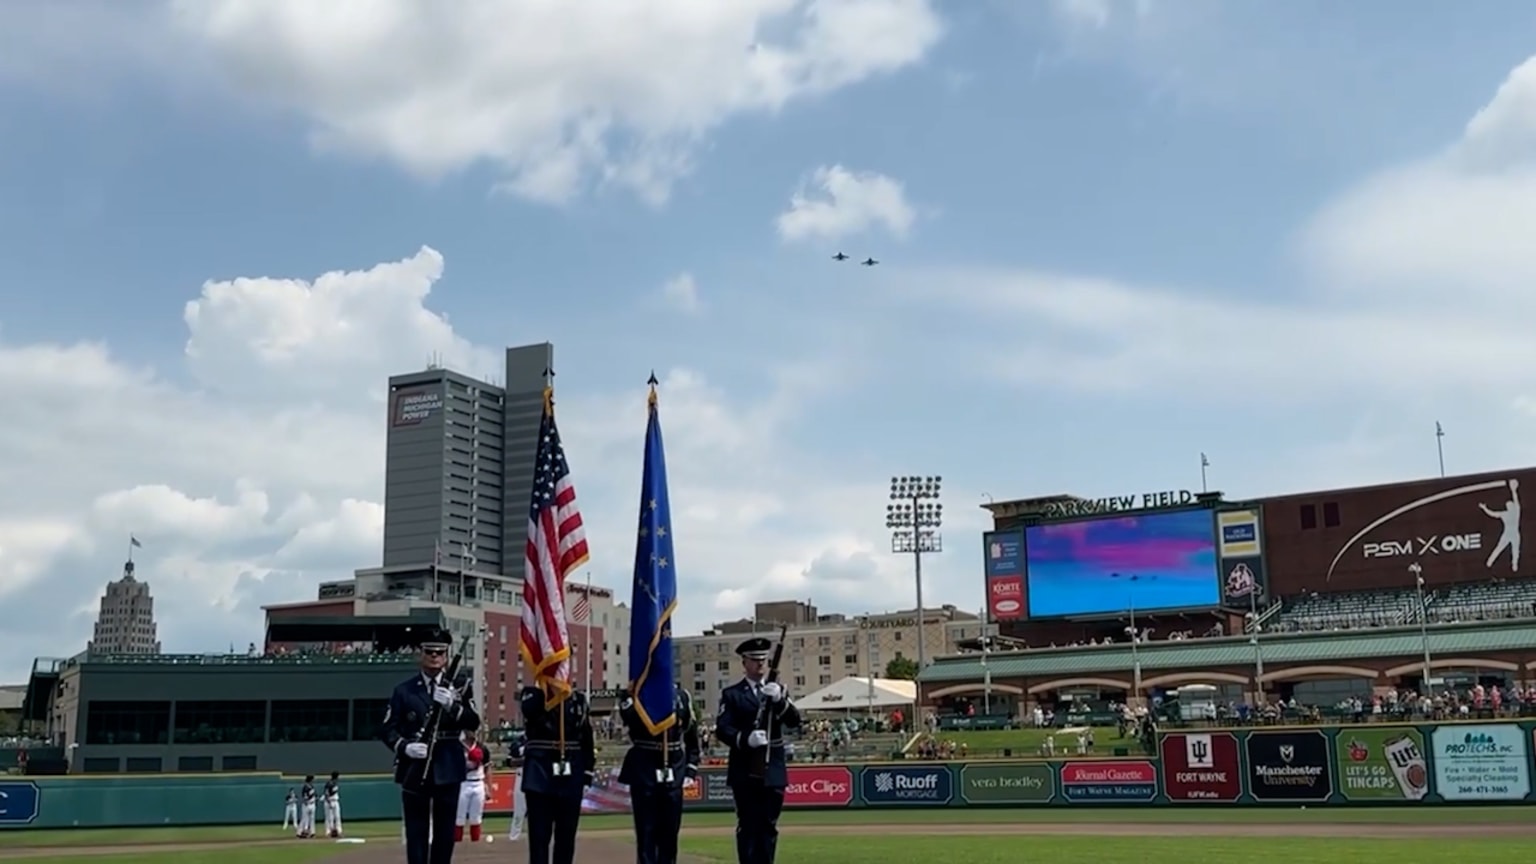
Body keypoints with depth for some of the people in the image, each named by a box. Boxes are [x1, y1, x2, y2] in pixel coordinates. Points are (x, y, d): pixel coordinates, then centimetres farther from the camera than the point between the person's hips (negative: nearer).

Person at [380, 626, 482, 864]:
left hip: (448, 770, 1)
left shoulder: (460, 687, 6)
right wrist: (405, 746, -17)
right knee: (416, 833, -1)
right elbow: (388, 729, 2)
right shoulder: (404, 690, 4)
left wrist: (451, 705, -21)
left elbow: (473, 723, -4)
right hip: (415, 770, -1)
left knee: (445, 833, 6)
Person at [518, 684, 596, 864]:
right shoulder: (532, 695, 2)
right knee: (539, 835, -2)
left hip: (571, 775, 3)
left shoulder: (578, 698, 9)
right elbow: (529, 709, -24)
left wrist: (588, 771, 4)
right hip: (541, 773, -3)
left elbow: (587, 737, 9)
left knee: (566, 834, 7)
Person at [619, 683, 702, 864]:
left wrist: (691, 770, 6)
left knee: (670, 832, 8)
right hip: (644, 772, -3)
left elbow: (692, 736, 13)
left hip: (674, 773, 3)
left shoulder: (681, 695, 8)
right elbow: (628, 716, -26)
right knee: (646, 832, -2)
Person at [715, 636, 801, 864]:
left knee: (769, 827, 6)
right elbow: (722, 729, -8)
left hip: (773, 771, 3)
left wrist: (780, 700, -18)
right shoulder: (732, 694, 2)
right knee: (748, 826, -2)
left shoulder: (777, 690, 12)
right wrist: (746, 738, -26)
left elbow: (794, 722, 0)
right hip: (745, 772, -3)